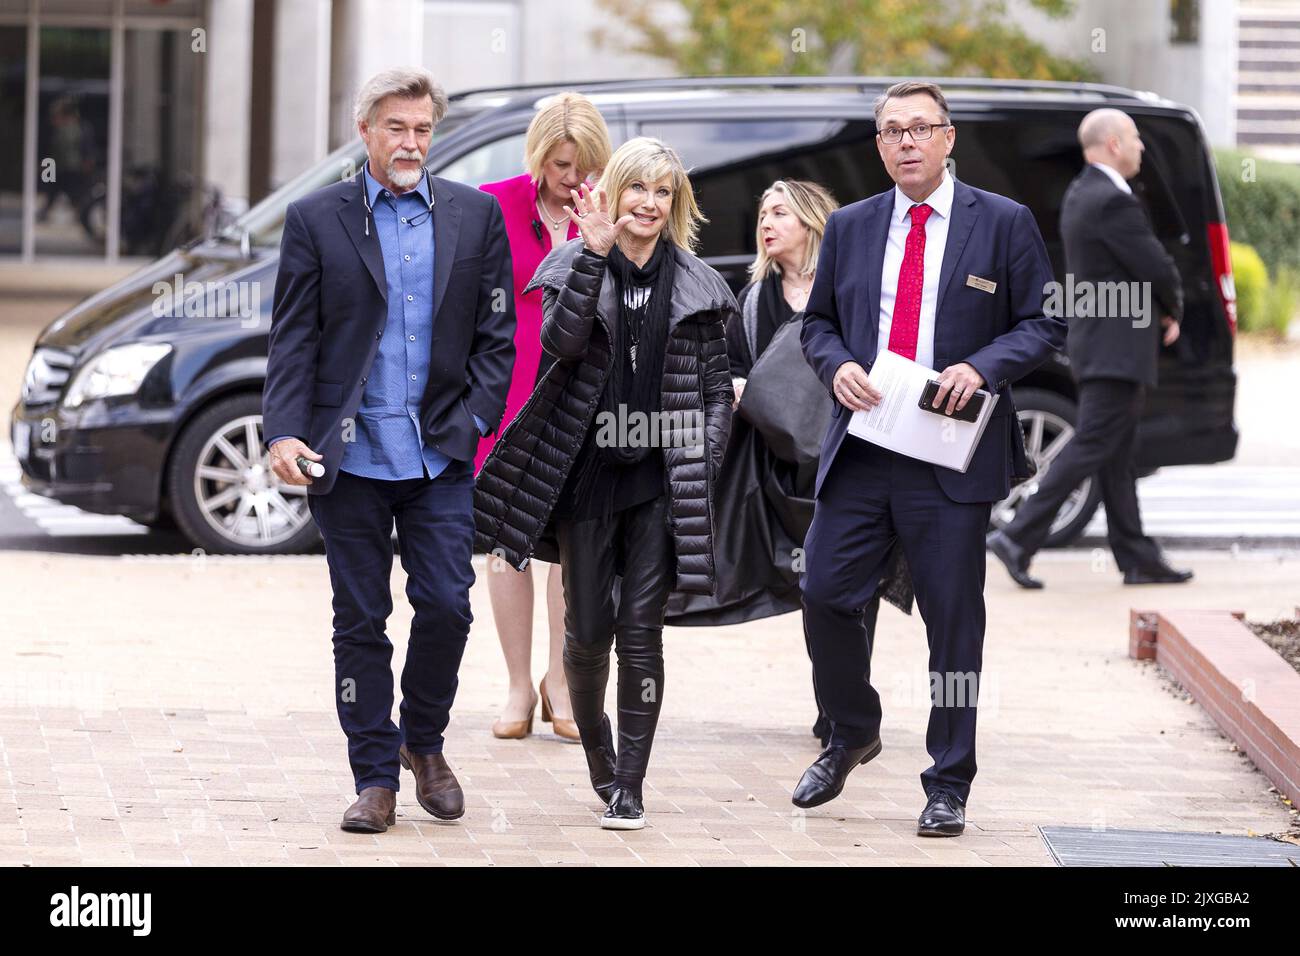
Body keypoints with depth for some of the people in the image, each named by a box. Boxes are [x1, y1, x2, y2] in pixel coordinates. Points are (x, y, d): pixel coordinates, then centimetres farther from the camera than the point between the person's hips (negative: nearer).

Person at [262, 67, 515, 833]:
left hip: (440, 454, 1)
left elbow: (496, 333, 8)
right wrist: (285, 432, -11)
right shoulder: (316, 220, 3)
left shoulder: (476, 216, 7)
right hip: (350, 454, -1)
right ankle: (376, 778, 11)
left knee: (447, 606, -5)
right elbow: (294, 339, 1)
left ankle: (424, 741, 20)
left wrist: (474, 421, -4)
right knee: (361, 621, 4)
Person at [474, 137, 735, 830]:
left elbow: (716, 389, 11)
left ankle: (628, 785, 0)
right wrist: (594, 255, -21)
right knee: (588, 632, 3)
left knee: (641, 632, -5)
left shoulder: (697, 285, 7)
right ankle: (597, 755, 27)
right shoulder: (574, 266, 4)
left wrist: (703, 462, -1)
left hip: (661, 483, 0)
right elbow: (560, 342, -16)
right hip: (587, 474, 0)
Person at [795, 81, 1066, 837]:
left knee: (954, 619, 0)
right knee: (826, 597, 0)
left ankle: (949, 787, 10)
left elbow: (1046, 322, 1)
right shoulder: (850, 227, 12)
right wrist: (837, 365, -5)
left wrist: (983, 366, -16)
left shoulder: (1004, 223, 1)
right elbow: (819, 321, 18)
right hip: (860, 453, 3)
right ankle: (854, 735, 26)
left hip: (952, 455, -3)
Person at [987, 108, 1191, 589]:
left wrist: (1162, 314, 8)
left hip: (1096, 345, 10)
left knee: (1118, 458, 11)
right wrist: (1173, 311, 6)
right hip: (1118, 348, -10)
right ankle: (1019, 538, -13)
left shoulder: (1081, 194, 13)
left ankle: (1137, 558, 15)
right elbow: (1159, 271, -15)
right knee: (1091, 446, -10)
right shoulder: (1113, 202, -18)